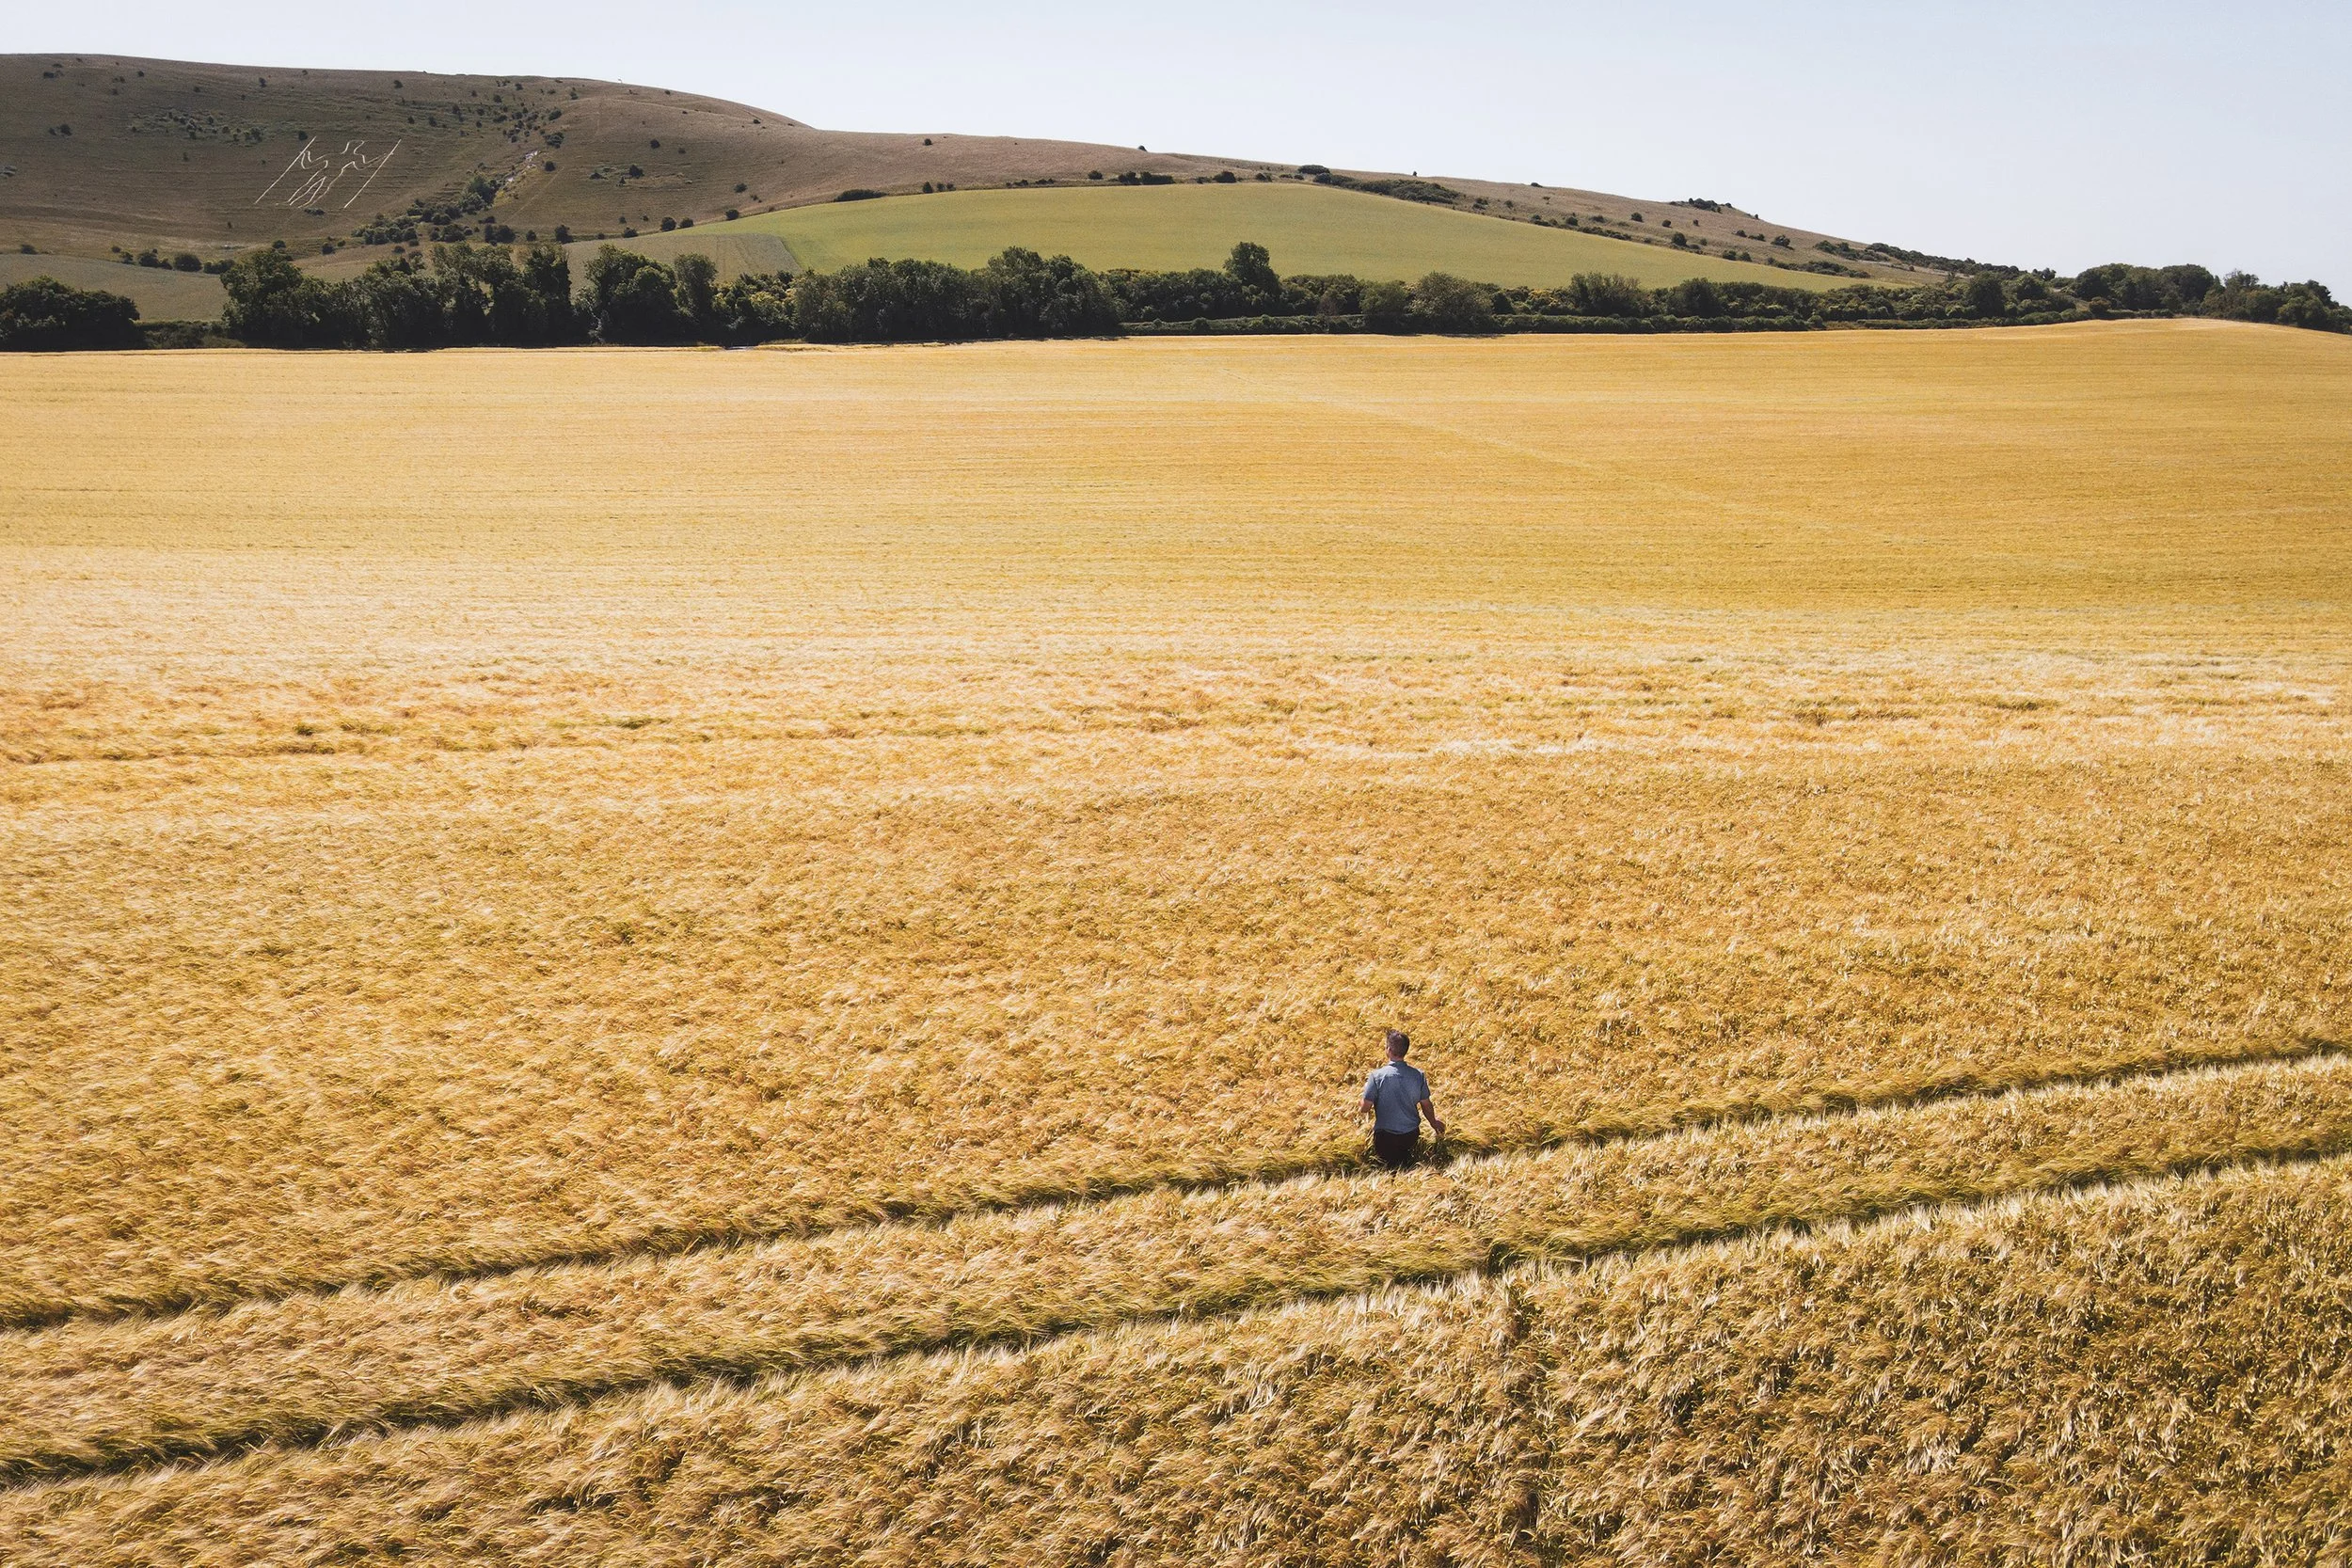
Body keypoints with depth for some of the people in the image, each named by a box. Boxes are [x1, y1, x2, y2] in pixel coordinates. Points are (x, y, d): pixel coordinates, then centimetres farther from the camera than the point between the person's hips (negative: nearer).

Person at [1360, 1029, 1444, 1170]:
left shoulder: (1377, 1075, -18)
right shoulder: (1418, 1075, -9)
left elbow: (1365, 1108, -12)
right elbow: (1426, 1105, 3)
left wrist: (1366, 1088, 9)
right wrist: (1434, 1123, 24)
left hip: (1385, 1136, -3)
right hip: (1412, 1135, 3)